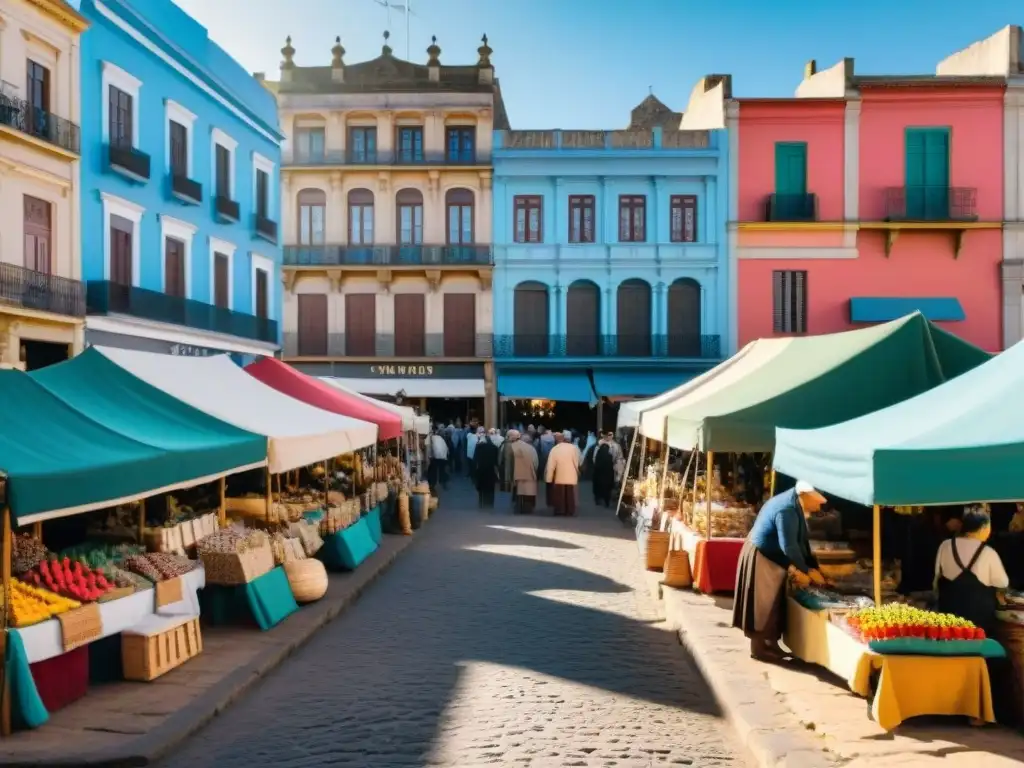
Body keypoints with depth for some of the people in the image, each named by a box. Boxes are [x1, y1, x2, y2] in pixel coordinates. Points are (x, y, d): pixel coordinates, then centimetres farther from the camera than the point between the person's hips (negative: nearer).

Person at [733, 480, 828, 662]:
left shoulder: (796, 505, 2)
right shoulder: (787, 510, -29)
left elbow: (799, 541, 7)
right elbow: (789, 546, -28)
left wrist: (794, 568, 1)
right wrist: (806, 570, -17)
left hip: (771, 557, 10)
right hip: (761, 558, -10)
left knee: (772, 603, 15)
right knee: (764, 604, -1)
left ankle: (769, 644, 25)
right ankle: (759, 648, 10)